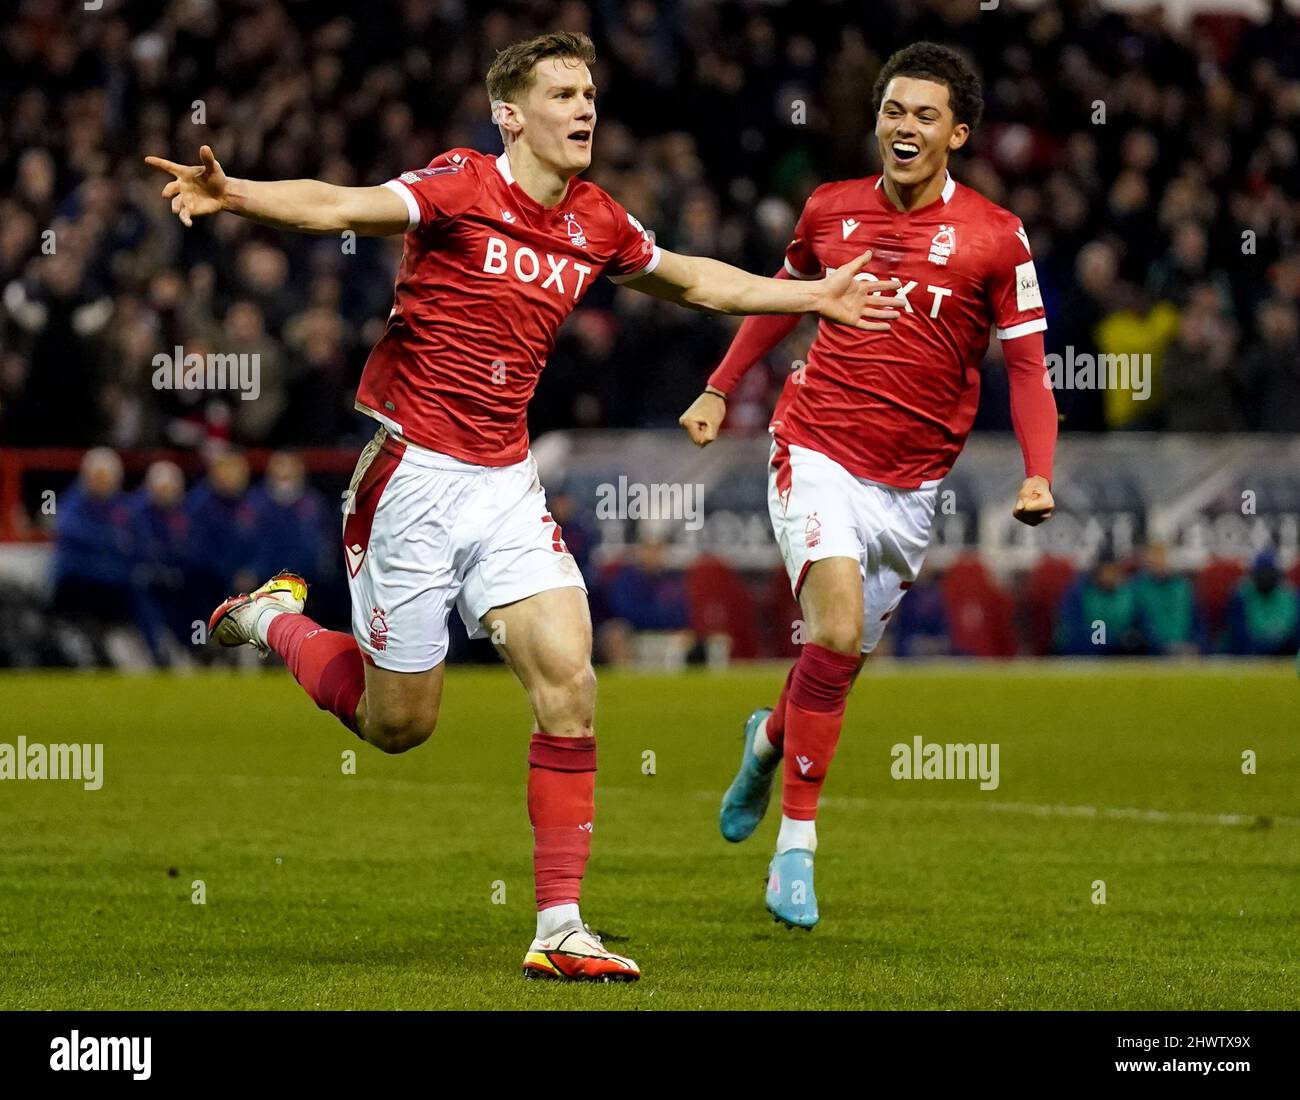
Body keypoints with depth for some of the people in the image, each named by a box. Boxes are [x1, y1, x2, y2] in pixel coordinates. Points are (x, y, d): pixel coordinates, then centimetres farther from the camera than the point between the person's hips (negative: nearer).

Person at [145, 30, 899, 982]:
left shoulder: (597, 223, 6)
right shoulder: (463, 189, -12)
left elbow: (693, 281, 26)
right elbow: (341, 208, -28)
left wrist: (815, 296, 28)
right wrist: (231, 194, -46)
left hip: (507, 483, 5)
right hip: (413, 475, -5)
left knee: (569, 681, -9)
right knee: (400, 722, 3)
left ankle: (560, 929, -4)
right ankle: (275, 619, 33)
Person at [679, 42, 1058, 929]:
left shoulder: (995, 236, -4)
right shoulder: (830, 210, 2)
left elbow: (1026, 361, -1)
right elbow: (784, 296, 22)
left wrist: (1038, 474, -14)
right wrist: (721, 388, 24)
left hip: (913, 481, 1)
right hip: (819, 449, -1)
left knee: (846, 657, 10)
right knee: (837, 631, -21)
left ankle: (771, 737, 46)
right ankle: (796, 842, -12)